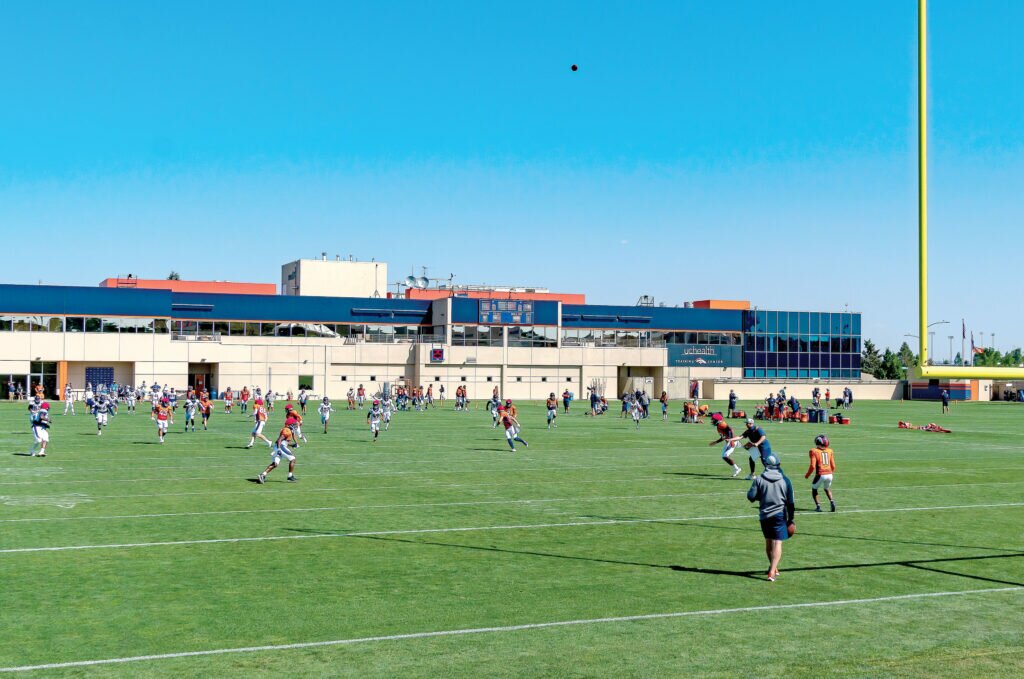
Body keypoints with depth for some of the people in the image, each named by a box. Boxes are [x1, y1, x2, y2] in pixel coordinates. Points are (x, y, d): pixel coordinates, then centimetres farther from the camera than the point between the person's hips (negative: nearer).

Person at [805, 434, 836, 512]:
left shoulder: (814, 451, -4)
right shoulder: (829, 451, 9)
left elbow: (813, 466, -10)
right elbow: (833, 466, 11)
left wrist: (807, 475, 5)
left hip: (820, 475, -4)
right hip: (829, 474, 4)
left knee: (814, 489, 20)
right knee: (827, 489, 29)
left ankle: (818, 505, 9)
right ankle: (831, 501, 5)